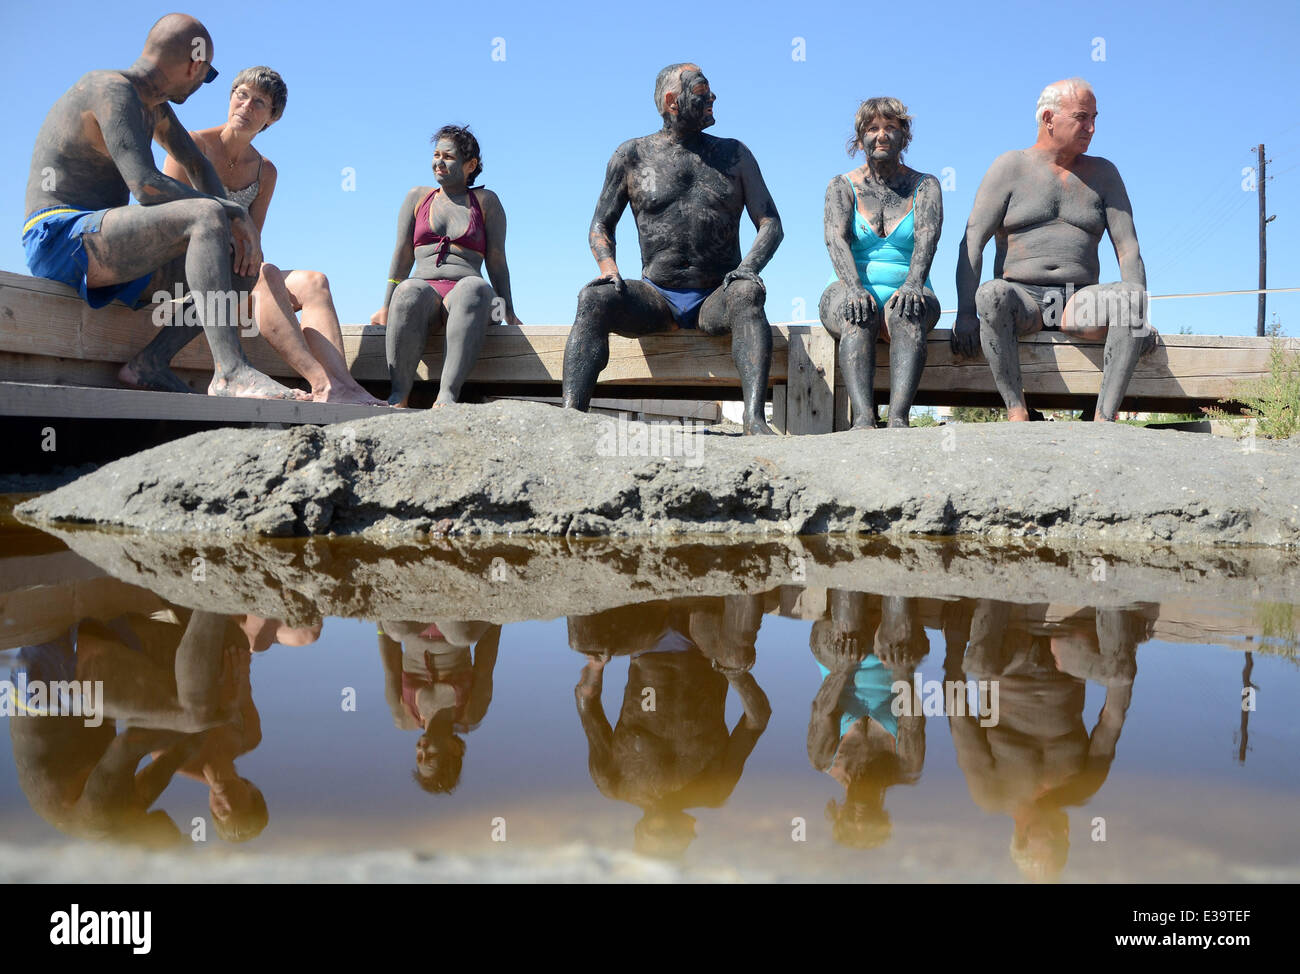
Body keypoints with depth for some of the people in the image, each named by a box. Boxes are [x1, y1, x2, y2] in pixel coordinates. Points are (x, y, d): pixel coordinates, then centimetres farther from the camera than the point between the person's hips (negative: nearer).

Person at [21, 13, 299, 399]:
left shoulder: (154, 104, 17)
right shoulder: (113, 90, -12)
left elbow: (197, 166, 27)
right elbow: (147, 187, -24)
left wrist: (234, 222, 8)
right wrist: (234, 212, -15)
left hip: (108, 253, 10)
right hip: (59, 237, -10)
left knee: (245, 265, 5)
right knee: (205, 215, -30)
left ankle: (149, 364, -8)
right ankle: (230, 371, -41)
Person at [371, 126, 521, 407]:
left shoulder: (486, 201, 18)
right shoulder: (417, 197, 22)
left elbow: (496, 260, 12)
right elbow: (403, 254, 17)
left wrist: (508, 311, 2)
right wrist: (386, 308, 9)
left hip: (461, 293, -1)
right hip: (425, 289, 1)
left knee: (475, 288, -39)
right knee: (409, 292, -37)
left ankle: (447, 394, -51)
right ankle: (398, 394, -40)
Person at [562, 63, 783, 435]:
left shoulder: (734, 155, 12)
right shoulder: (632, 155, 10)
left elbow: (771, 223, 7)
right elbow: (601, 226, 11)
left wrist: (750, 266, -15)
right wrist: (608, 267, -12)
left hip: (716, 300, 0)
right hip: (657, 297, 0)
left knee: (747, 294, -35)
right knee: (593, 298, -29)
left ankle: (754, 419, -51)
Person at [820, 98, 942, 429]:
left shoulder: (925, 186, 11)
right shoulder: (842, 187, 10)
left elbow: (927, 237, -9)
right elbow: (836, 239, -9)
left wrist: (913, 284, -30)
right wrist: (855, 289, -30)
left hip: (905, 294, 0)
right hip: (852, 292, 0)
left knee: (906, 312, -35)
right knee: (857, 314, -35)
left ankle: (898, 417, -53)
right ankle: (863, 418, -53)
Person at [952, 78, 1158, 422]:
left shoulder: (1102, 173, 16)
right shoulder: (1011, 167, 7)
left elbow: (1127, 246, 9)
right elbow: (973, 241, -3)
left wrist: (1140, 316, -6)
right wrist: (965, 313, -17)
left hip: (1079, 304, 2)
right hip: (1021, 299, -2)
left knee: (1127, 296, -31)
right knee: (992, 294, -37)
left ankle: (1104, 421, -38)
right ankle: (1017, 413, -37)